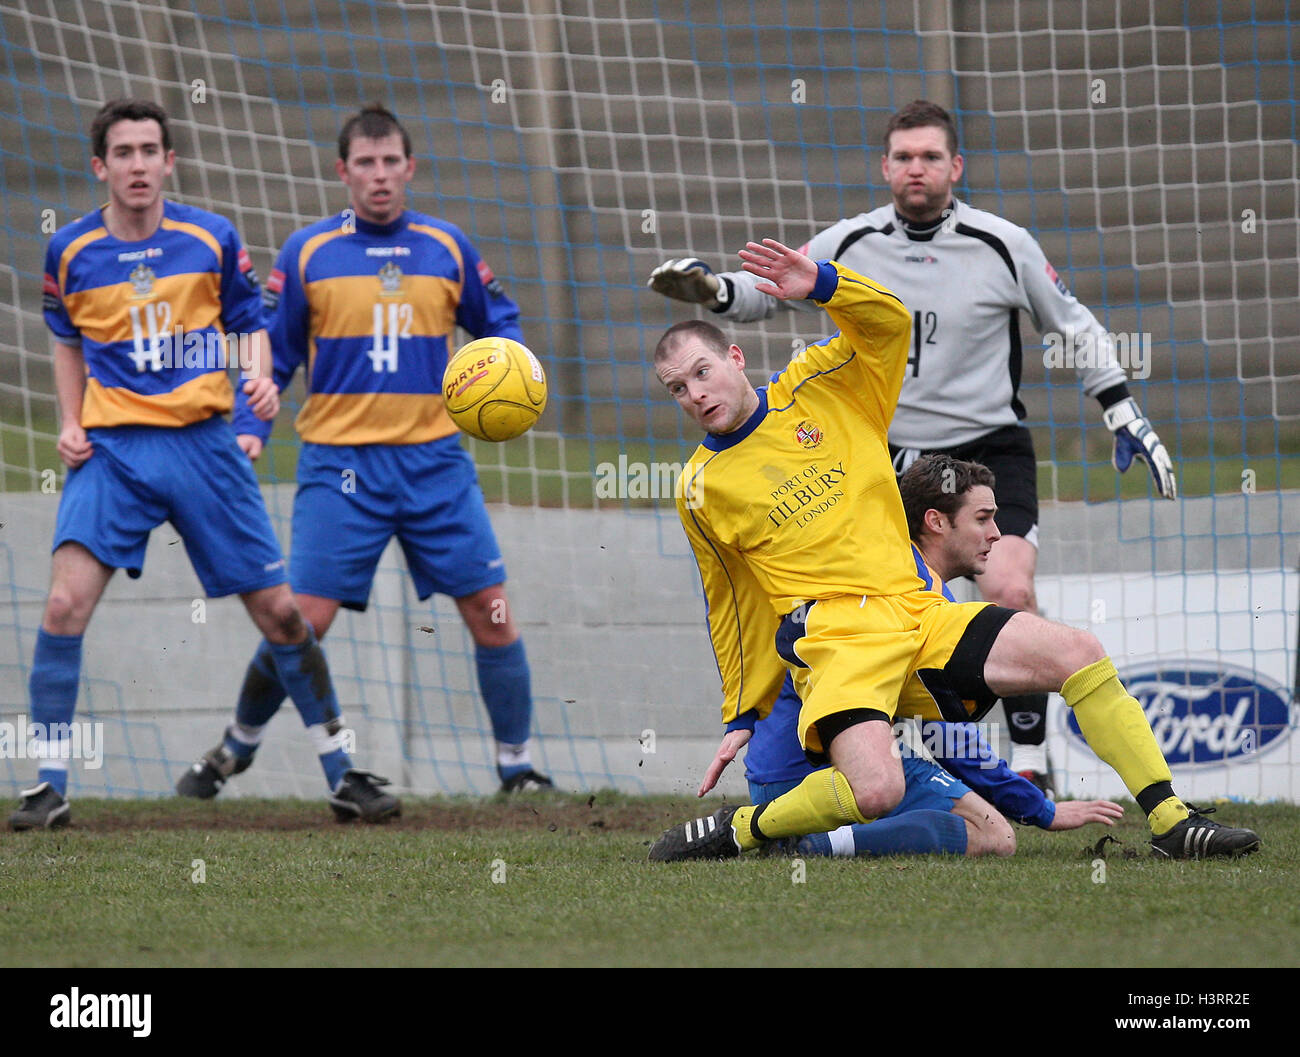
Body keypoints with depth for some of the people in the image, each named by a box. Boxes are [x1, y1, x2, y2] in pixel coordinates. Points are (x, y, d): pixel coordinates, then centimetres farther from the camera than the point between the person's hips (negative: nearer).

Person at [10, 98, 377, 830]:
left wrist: (261, 378, -8)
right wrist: (70, 422, 7)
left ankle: (343, 770, 17)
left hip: (203, 441, 0)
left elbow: (250, 324, 12)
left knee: (279, 613, 2)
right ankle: (50, 787, -9)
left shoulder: (212, 239, 0)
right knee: (65, 604, -18)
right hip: (113, 447, 0)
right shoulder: (71, 250, 2)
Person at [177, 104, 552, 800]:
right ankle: (238, 744, 17)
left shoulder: (447, 248, 7)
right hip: (339, 462, -2)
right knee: (303, 621, -7)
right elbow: (270, 352, 6)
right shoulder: (307, 254, 1)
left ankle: (516, 765, 11)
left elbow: (498, 324, 18)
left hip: (434, 459, 2)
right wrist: (249, 426, -8)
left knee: (491, 611, -3)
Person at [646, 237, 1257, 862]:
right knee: (874, 793, -32)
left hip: (920, 614, 4)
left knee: (1079, 654, -13)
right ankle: (743, 829, -8)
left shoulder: (816, 388, 11)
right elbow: (734, 612, 17)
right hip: (835, 636, -4)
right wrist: (743, 716, 21)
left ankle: (1169, 821, -8)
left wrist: (823, 286, -16)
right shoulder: (702, 489, 8)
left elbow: (889, 322, 1)